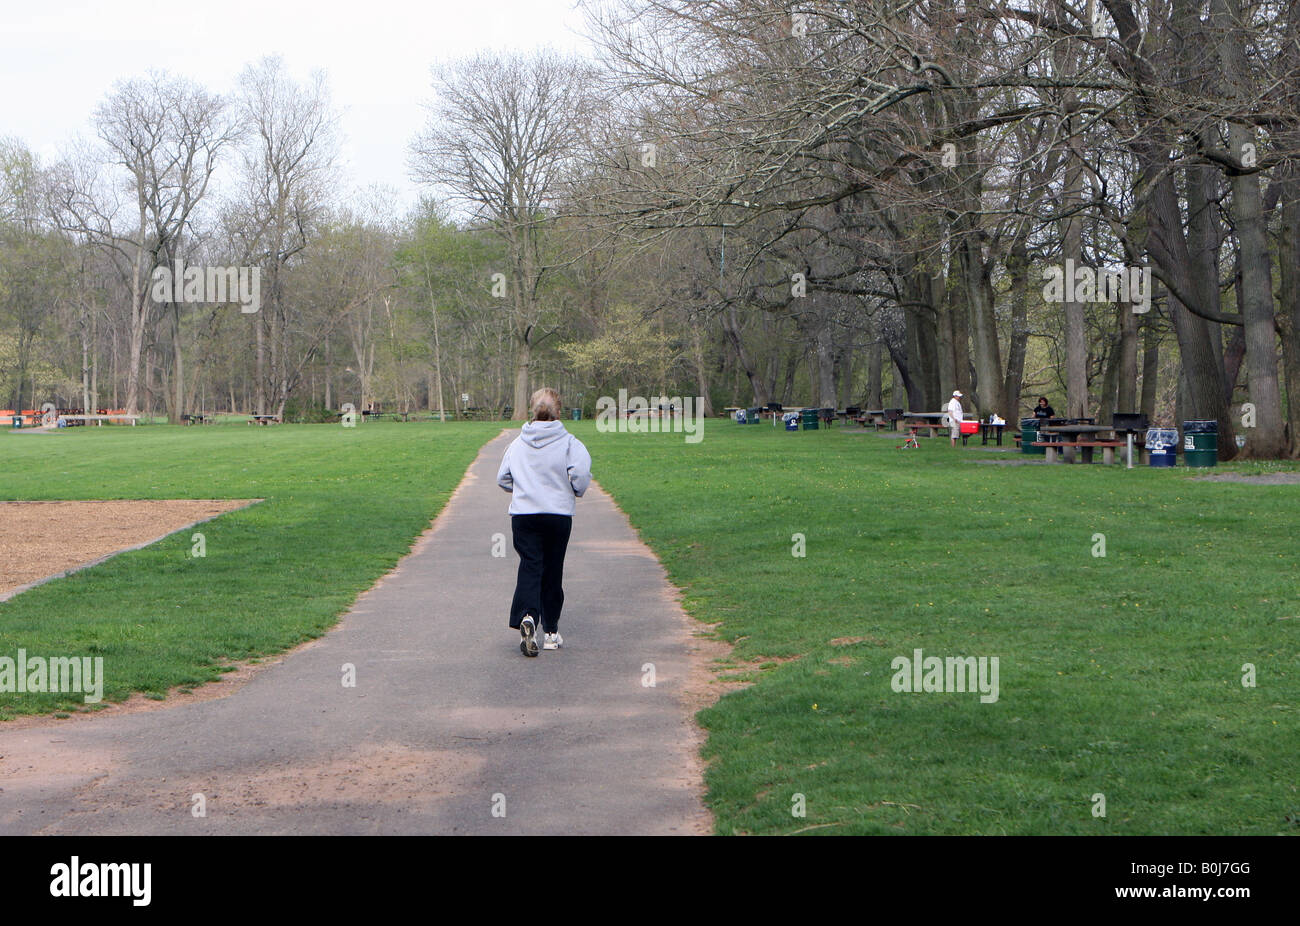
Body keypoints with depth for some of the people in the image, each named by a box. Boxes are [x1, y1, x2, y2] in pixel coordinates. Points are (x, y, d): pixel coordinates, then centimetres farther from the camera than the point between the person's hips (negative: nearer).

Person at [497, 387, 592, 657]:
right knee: (553, 572, 10)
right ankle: (551, 632, 15)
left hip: (523, 515, 1)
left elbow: (502, 478, 10)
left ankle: (527, 616, -30)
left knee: (530, 566, -3)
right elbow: (580, 475, -15)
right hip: (558, 514, -1)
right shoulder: (569, 443, -5)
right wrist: (575, 491, 6)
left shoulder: (517, 444, 5)